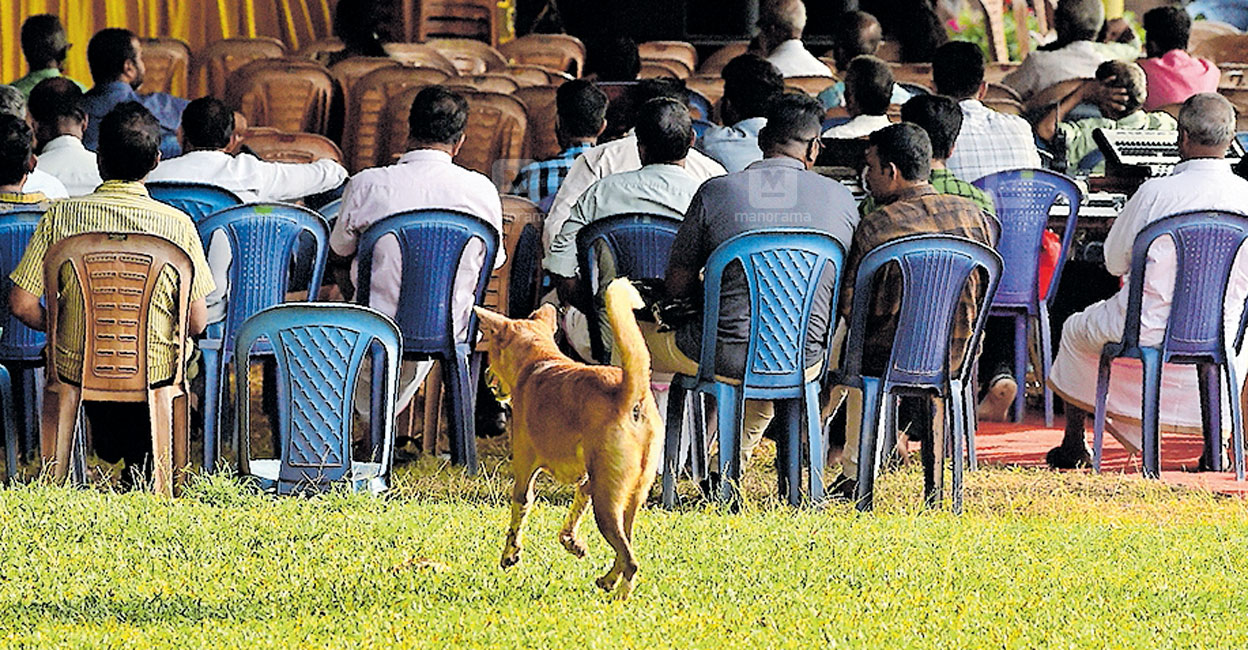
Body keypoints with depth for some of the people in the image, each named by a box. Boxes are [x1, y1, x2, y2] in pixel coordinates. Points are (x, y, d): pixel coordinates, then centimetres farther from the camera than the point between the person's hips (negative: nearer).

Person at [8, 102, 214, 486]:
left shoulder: (61, 217, -12)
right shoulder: (177, 225, -13)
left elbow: (22, 304, -10)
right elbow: (196, 322, -9)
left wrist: (61, 328, 11)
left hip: (78, 368, 1)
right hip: (153, 374, -1)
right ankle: (141, 466, 17)